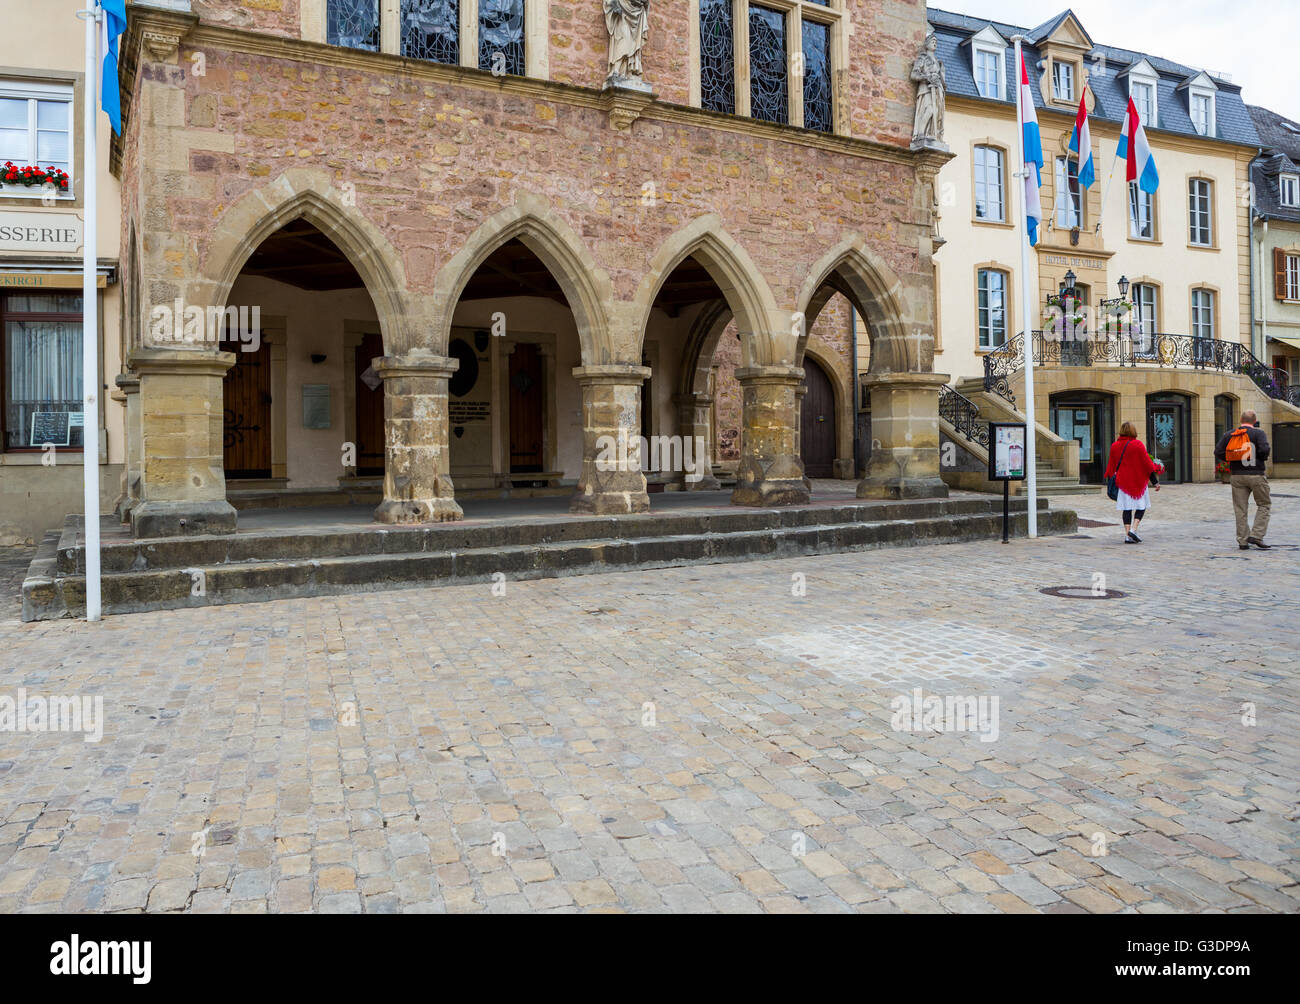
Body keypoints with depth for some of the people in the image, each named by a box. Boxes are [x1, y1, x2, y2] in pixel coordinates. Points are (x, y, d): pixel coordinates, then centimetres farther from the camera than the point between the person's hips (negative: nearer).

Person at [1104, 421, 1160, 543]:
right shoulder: (1138, 444, -9)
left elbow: (1111, 465, 8)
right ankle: (1133, 529, -10)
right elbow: (1147, 462, -7)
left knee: (1127, 508, 6)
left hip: (1122, 481, 4)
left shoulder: (1114, 446, 2)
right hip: (1138, 480, -4)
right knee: (1141, 506, 8)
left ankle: (1127, 535, 1)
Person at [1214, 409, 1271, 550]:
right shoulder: (1258, 433, -3)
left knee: (1240, 509, 6)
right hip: (1256, 475, -3)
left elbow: (1218, 452, 0)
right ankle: (1256, 535, 0)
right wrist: (1263, 458, 3)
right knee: (1264, 505, 11)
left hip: (1237, 476, 3)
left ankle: (1243, 541, 6)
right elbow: (1264, 449, -18)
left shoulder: (1229, 435, 7)